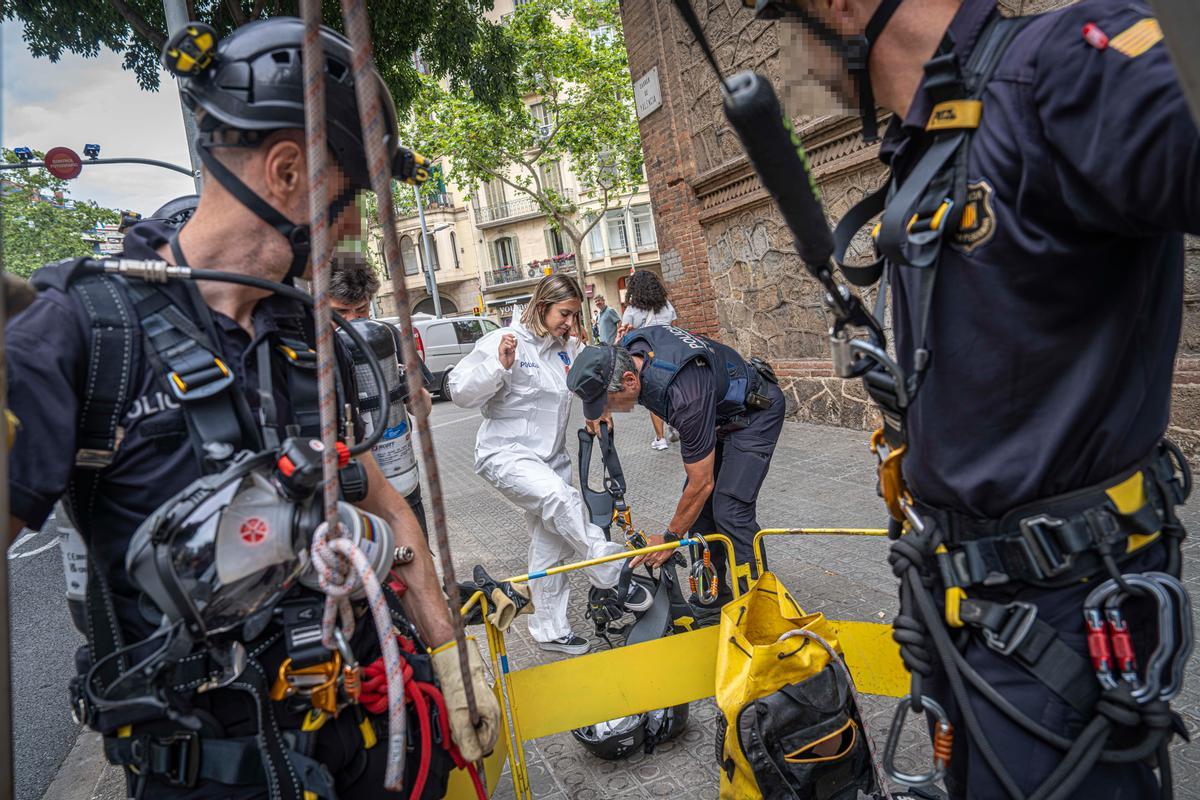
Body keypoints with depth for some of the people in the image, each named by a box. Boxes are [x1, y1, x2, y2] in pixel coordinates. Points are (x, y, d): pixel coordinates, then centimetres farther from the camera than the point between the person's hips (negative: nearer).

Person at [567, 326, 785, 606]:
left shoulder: (684, 396, -41)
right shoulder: (628, 348, -18)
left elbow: (702, 483, -30)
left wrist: (671, 537, -17)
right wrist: (601, 411, -6)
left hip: (756, 410, -8)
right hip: (718, 414, 9)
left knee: (730, 510, -19)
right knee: (700, 507, 5)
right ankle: (713, 597, 16)